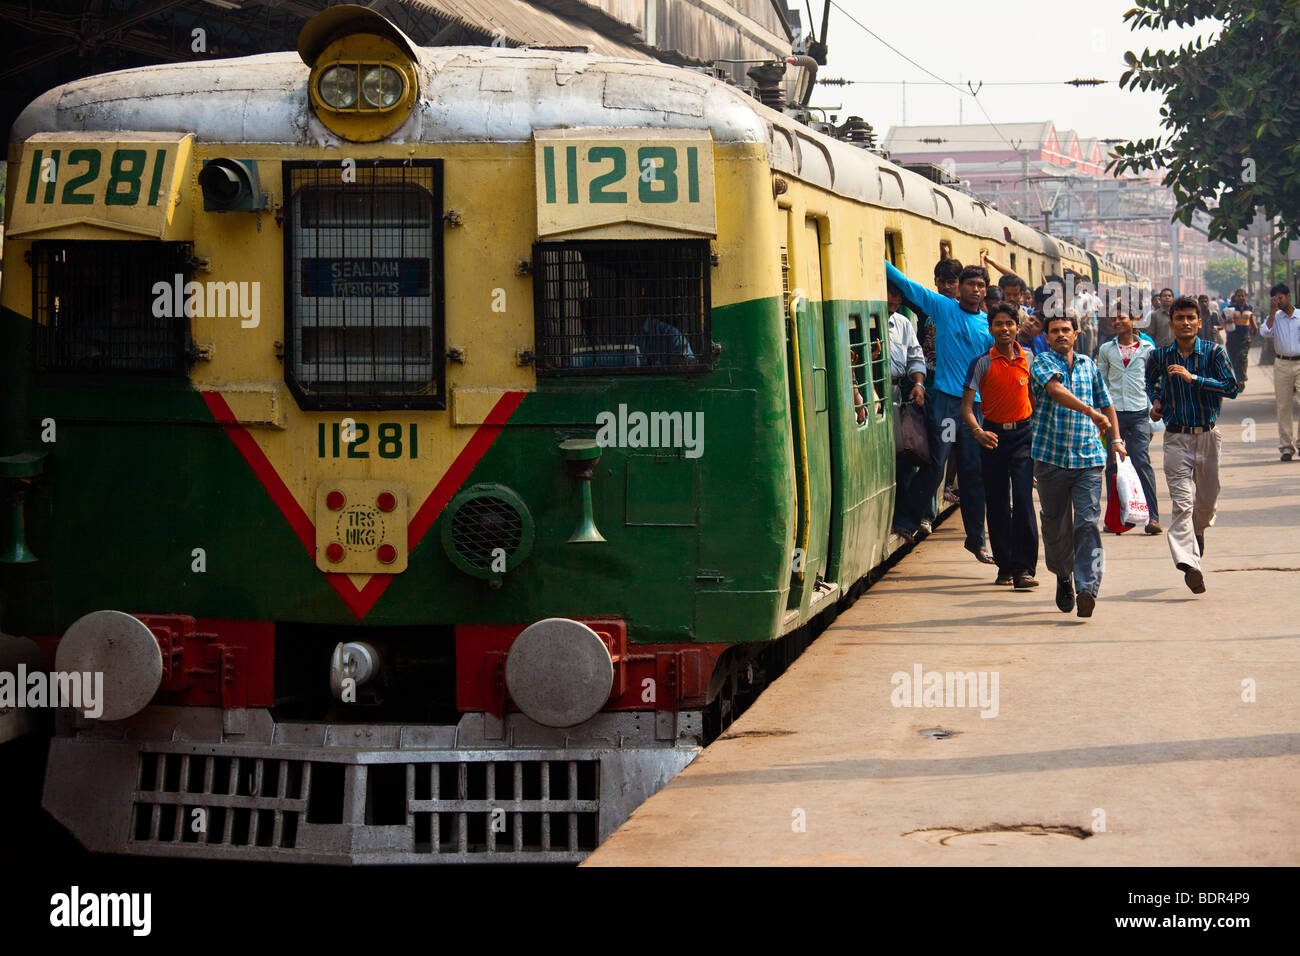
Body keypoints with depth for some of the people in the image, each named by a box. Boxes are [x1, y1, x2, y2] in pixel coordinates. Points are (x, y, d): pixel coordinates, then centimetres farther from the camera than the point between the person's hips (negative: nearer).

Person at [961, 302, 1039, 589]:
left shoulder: (1028, 358, 4)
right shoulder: (982, 363, -3)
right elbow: (967, 405, -7)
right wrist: (978, 431, -24)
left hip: (1023, 433, 0)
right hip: (993, 435, 0)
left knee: (1023, 500, -12)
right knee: (997, 504, 6)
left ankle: (1024, 568, -11)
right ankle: (1005, 566, 18)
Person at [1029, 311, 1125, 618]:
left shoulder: (1088, 365, 15)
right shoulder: (1042, 363, -1)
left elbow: (1105, 403, 26)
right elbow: (1056, 389, -21)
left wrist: (1116, 439, 18)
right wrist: (1091, 412, -32)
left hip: (1088, 458, 2)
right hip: (1052, 456, -2)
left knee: (1088, 523, -11)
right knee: (1056, 524, 8)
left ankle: (1088, 587, -19)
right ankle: (1063, 578, 31)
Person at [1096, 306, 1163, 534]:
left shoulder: (1147, 348, 7)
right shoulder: (1106, 350, 11)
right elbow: (1100, 383, 14)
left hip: (1139, 412, -2)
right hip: (1113, 412, 2)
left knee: (1142, 462, -11)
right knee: (1112, 465, 3)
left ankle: (1152, 516, -9)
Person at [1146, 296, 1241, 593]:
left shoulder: (1214, 353, -4)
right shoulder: (1160, 356, 2)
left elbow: (1232, 388, -15)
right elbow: (1150, 381, 24)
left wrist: (1193, 378, -22)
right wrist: (1156, 401, 4)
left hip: (1208, 436, 1)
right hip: (1177, 437, -1)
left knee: (1208, 499, 15)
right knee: (1182, 501, -14)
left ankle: (1198, 531, 48)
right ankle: (1188, 563, -23)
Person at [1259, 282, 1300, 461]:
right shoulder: (1274, 318, 8)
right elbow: (1265, 332, -11)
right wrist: (1273, 312, -12)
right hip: (1282, 364, 1)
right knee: (1283, 406, 2)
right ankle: (1286, 446, 7)